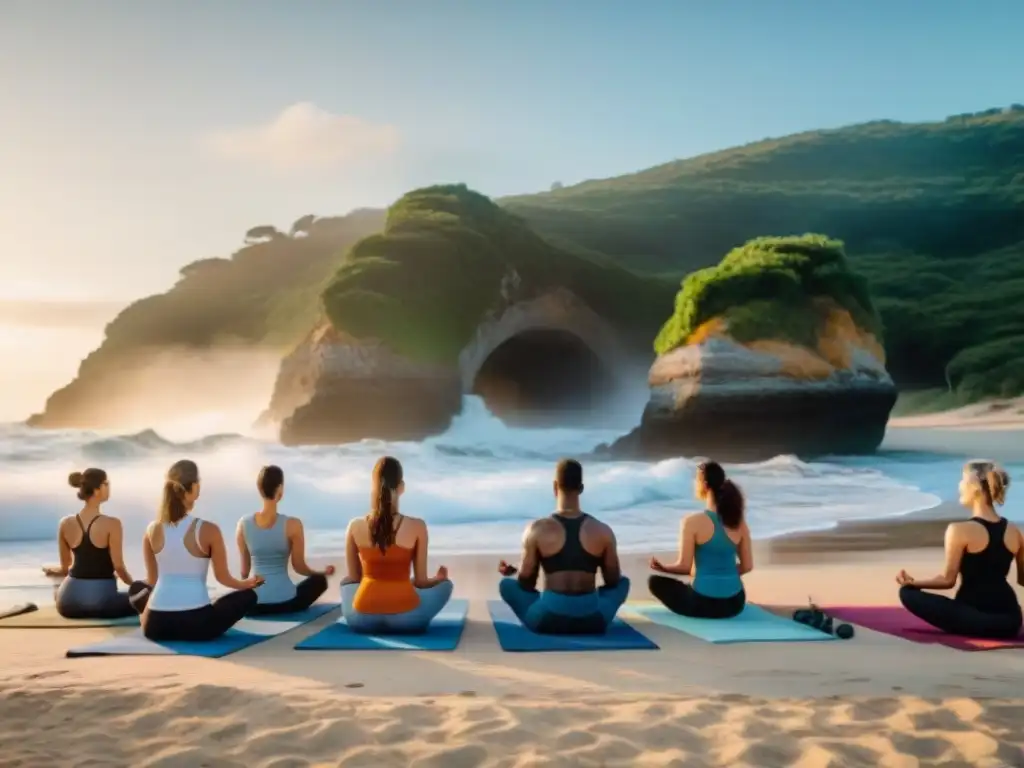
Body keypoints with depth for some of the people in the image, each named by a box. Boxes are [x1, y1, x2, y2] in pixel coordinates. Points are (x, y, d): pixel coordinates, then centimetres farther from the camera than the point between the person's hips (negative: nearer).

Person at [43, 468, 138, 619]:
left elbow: (65, 568, 11)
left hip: (70, 603, 6)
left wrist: (50, 570, 34)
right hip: (101, 599, -5)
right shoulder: (111, 524, -13)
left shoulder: (65, 524, 2)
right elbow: (119, 567, -11)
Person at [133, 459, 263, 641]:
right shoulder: (208, 530, -10)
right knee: (248, 596, 20)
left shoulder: (152, 530, 1)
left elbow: (151, 580, 13)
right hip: (196, 624, -4)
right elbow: (223, 577, 0)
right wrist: (248, 583, 22)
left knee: (137, 588, 36)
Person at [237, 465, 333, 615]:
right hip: (285, 602, -5)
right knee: (320, 580, 26)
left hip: (254, 605, 5)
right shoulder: (292, 525, -16)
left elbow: (245, 569, 5)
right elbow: (299, 567, -5)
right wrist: (324, 571, 15)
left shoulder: (243, 524, -6)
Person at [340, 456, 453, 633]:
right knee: (445, 584, 26)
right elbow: (421, 581, 1)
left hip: (362, 619, 3)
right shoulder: (417, 526, -8)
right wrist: (439, 578, 25)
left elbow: (354, 578, 11)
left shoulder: (355, 526, -3)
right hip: (405, 619, -3)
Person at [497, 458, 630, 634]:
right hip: (592, 620, 2)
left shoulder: (537, 529, -3)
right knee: (623, 582, 29)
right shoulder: (603, 531, 1)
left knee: (506, 584, 23)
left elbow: (526, 583, 4)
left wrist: (511, 572, 27)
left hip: (548, 619, -1)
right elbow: (613, 581, 13)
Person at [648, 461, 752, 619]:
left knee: (655, 581, 17)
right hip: (735, 603, 6)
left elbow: (684, 567, -10)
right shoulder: (739, 523, 1)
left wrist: (662, 567, 10)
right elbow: (747, 566, 7)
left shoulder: (692, 522, -13)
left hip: (704, 604, -6)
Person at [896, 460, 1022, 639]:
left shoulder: (959, 530, -13)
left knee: (908, 593, 1)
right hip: (1008, 618, 7)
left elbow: (948, 579, -11)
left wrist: (913, 582, 4)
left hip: (974, 615, -7)